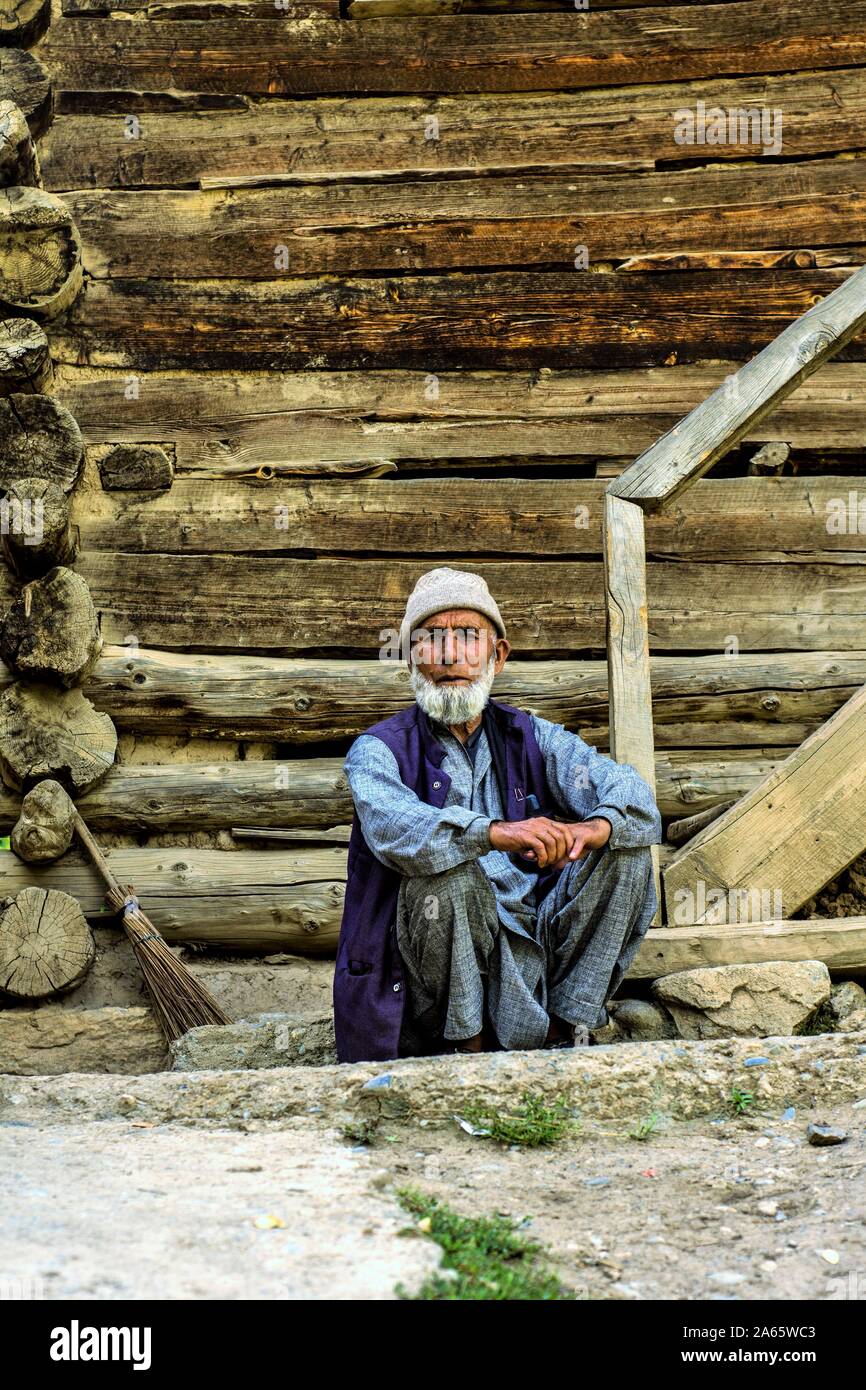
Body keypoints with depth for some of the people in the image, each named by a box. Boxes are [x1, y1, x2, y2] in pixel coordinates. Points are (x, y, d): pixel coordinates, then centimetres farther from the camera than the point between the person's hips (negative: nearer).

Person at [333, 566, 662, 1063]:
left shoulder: (529, 737, 9)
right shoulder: (379, 751, -2)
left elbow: (634, 795, -4)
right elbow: (391, 827, -26)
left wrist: (592, 829, -28)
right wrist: (497, 832, -41)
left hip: (534, 946, 4)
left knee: (627, 849, -10)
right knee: (448, 871, -31)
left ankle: (565, 1028, -6)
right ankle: (469, 1042, -13)